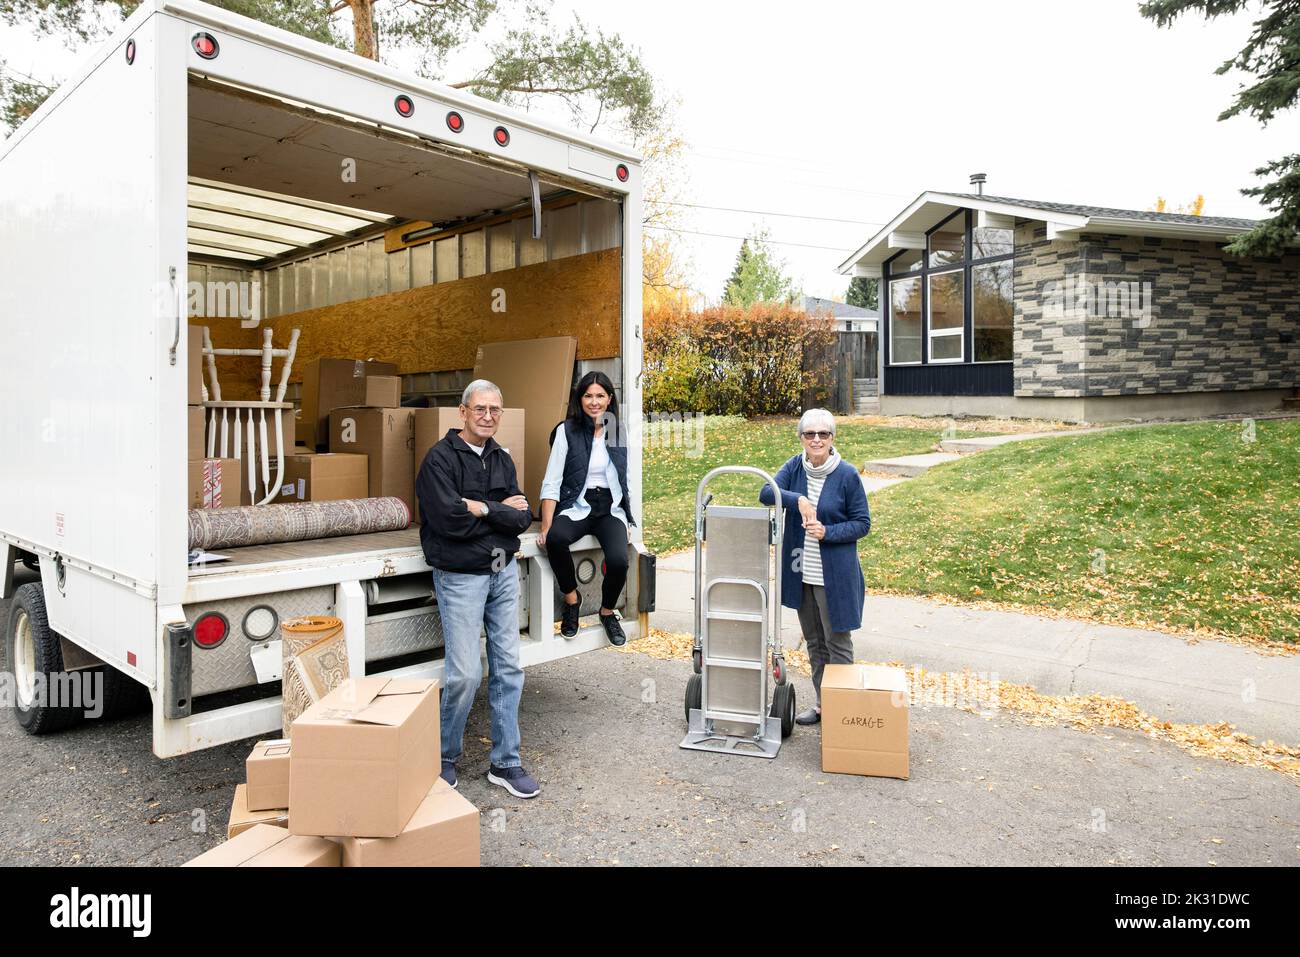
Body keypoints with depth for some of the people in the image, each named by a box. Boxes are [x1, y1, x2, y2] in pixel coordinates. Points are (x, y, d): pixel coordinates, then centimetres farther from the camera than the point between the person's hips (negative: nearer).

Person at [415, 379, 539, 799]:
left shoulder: (502, 459, 10)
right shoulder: (440, 458, -9)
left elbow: (523, 518, 0)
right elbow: (448, 518, -23)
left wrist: (482, 508, -14)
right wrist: (501, 511, -11)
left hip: (504, 571, 6)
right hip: (461, 576, -6)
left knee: (508, 668, 8)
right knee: (465, 674, -7)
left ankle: (506, 763, 20)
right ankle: (444, 757, 18)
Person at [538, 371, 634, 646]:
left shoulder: (620, 432, 7)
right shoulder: (567, 431, -1)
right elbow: (551, 483, -4)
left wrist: (628, 519, 8)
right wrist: (546, 527, -13)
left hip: (610, 509, 2)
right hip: (577, 506, -2)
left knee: (618, 560, -27)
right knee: (556, 539, -36)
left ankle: (608, 611, 7)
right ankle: (571, 599, -7)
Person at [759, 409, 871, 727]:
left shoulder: (847, 475, -10)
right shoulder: (794, 467, 2)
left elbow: (862, 523, -6)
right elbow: (765, 492, -12)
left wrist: (827, 532, -20)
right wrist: (797, 499, -27)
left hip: (835, 574, -5)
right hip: (801, 572, 5)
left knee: (837, 643, 4)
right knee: (814, 643, 17)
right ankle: (822, 703, 32)